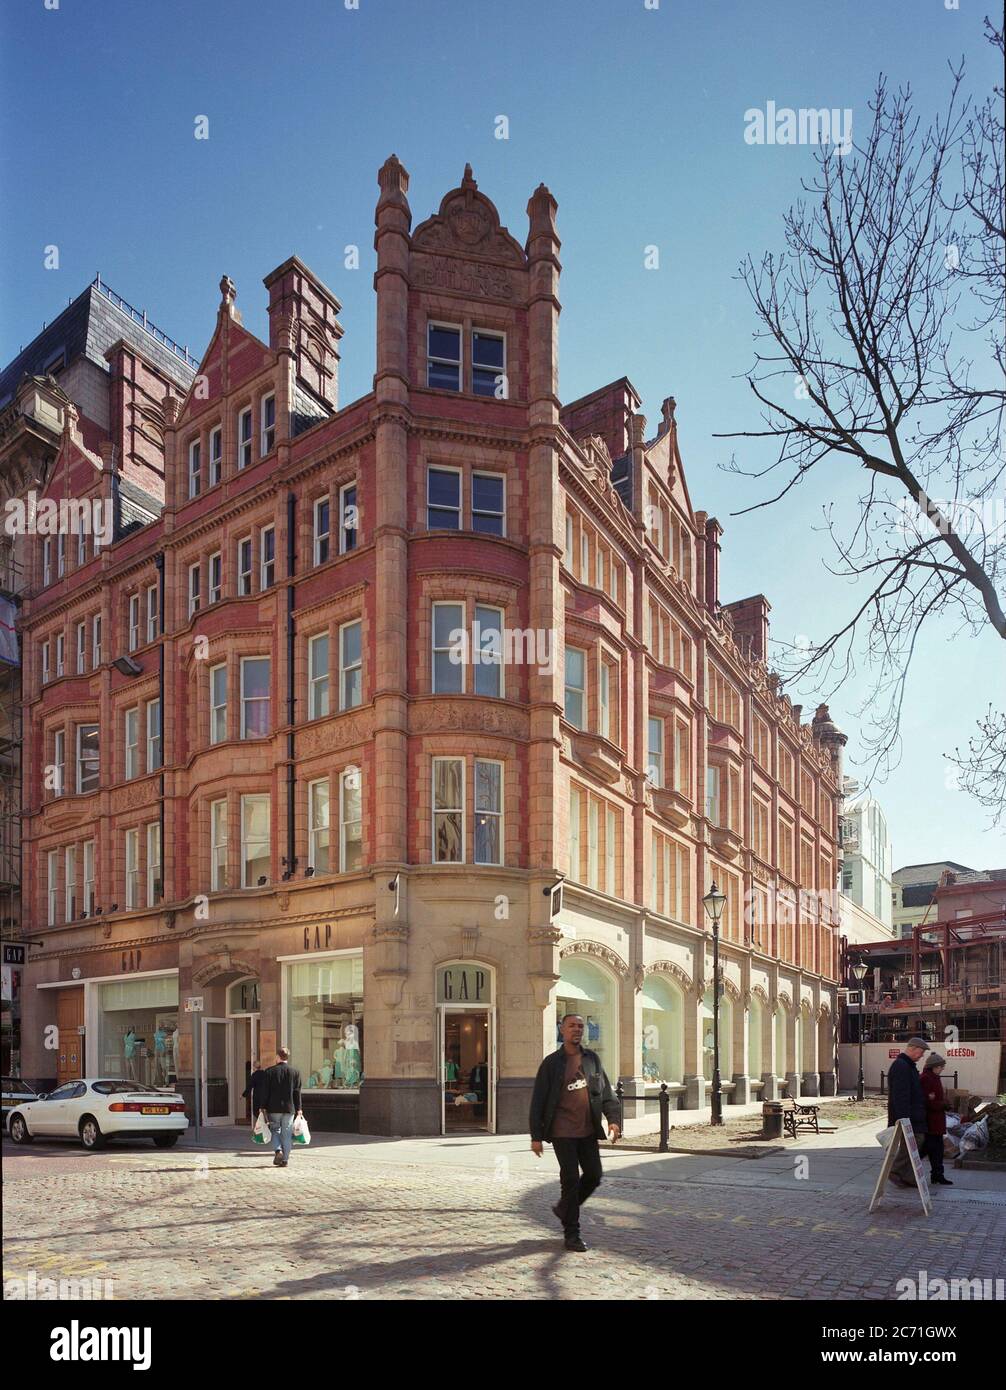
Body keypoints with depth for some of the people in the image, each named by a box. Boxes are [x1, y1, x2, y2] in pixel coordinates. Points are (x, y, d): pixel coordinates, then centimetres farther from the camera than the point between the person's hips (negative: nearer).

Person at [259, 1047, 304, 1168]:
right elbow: (297, 1092, 2)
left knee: (275, 1130, 13)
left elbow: (265, 1091, -4)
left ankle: (278, 1150, -9)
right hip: (289, 1108, 1)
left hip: (274, 1108, -1)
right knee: (287, 1133, 7)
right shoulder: (295, 1072, 1)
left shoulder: (269, 1071, -5)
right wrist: (298, 1108, 7)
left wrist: (263, 1107, 3)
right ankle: (285, 1159, 7)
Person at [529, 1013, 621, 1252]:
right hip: (563, 1133, -4)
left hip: (588, 1131, 5)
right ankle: (572, 1234, 9)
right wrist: (536, 1136, -4)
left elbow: (605, 1092, 10)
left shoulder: (592, 1059, 10)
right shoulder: (552, 1062, -2)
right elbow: (538, 1101, -1)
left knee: (593, 1175, 7)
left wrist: (613, 1119, -6)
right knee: (571, 1179, -3)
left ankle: (564, 1208, 31)